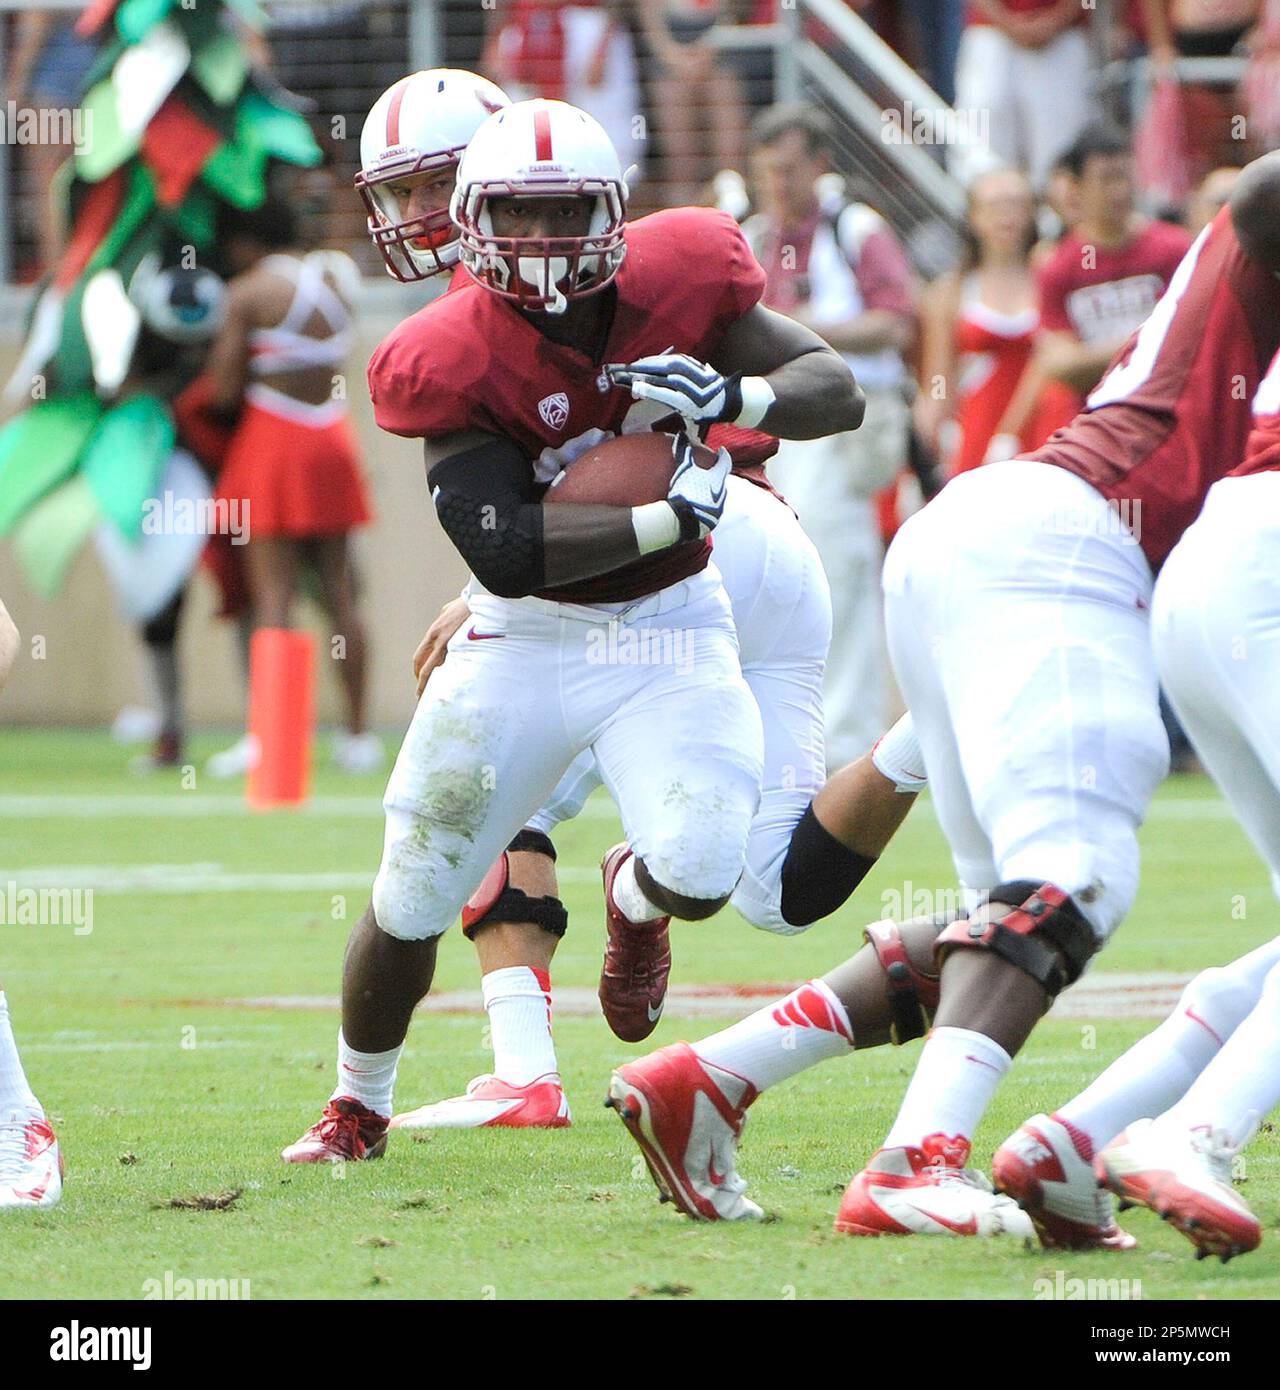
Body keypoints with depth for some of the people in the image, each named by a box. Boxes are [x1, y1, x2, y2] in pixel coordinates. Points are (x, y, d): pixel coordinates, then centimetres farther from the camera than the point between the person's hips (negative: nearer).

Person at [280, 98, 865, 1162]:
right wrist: (671, 519, -29)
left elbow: (838, 392, -7)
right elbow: (504, 552, -28)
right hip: (526, 637, -1)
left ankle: (634, 897, 20)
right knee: (410, 907, 4)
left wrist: (731, 396, -27)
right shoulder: (457, 363, -20)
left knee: (699, 875, -20)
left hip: (669, 627, 1)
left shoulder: (676, 281, -12)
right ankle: (359, 1107, 32)